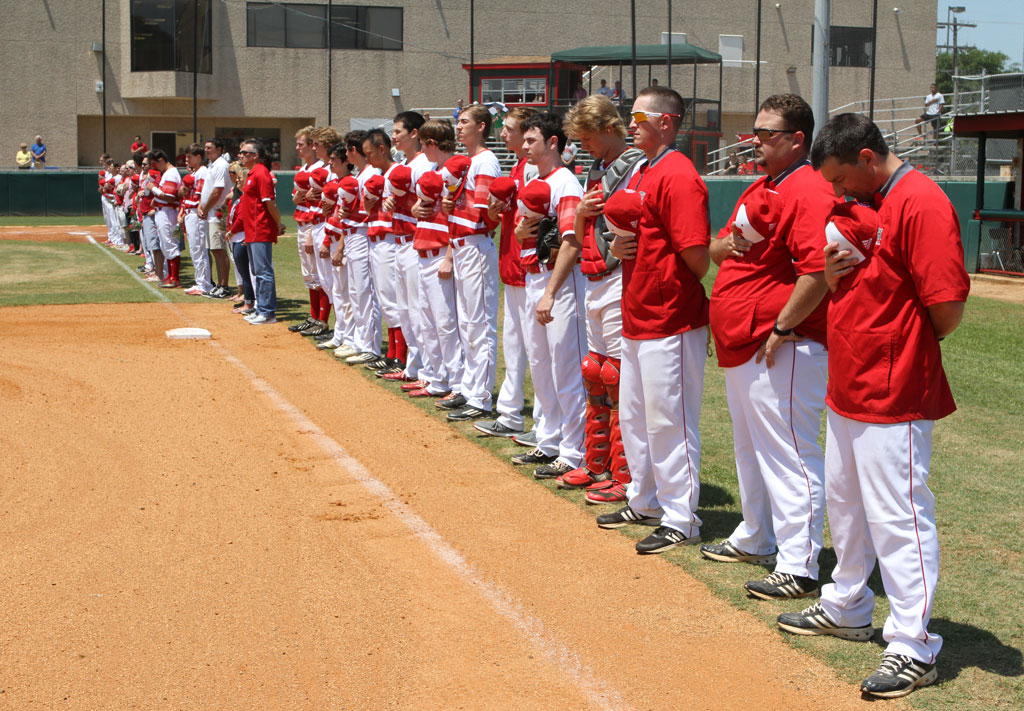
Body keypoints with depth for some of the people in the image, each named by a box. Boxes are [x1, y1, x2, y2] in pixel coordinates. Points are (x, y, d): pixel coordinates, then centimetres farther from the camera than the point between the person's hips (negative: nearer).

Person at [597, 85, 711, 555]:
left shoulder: (678, 177, -17)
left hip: (671, 323, -10)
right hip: (636, 320, 11)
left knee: (669, 421, -3)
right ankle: (644, 502, 34)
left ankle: (681, 519, 7)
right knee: (633, 416, 19)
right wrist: (619, 246, 3)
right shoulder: (641, 176, 15)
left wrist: (676, 298, -7)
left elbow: (697, 257, -22)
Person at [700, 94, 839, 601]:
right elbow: (716, 249, 22)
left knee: (789, 455, -7)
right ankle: (754, 540, 38)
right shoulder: (759, 189, 16)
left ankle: (799, 568, -2)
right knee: (749, 448, 22)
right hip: (741, 347, 11)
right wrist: (724, 245, -1)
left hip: (782, 351, -11)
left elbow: (818, 272, -28)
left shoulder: (809, 192, -18)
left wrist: (782, 329, -23)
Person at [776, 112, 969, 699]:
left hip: (895, 398, -10)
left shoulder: (921, 204, -18)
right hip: (848, 390, 10)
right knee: (845, 502, 21)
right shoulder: (864, 206, 13)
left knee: (898, 517, -5)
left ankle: (914, 648, 3)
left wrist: (906, 352, -5)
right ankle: (847, 608, 39)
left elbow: (948, 307, -22)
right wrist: (832, 272, -1)